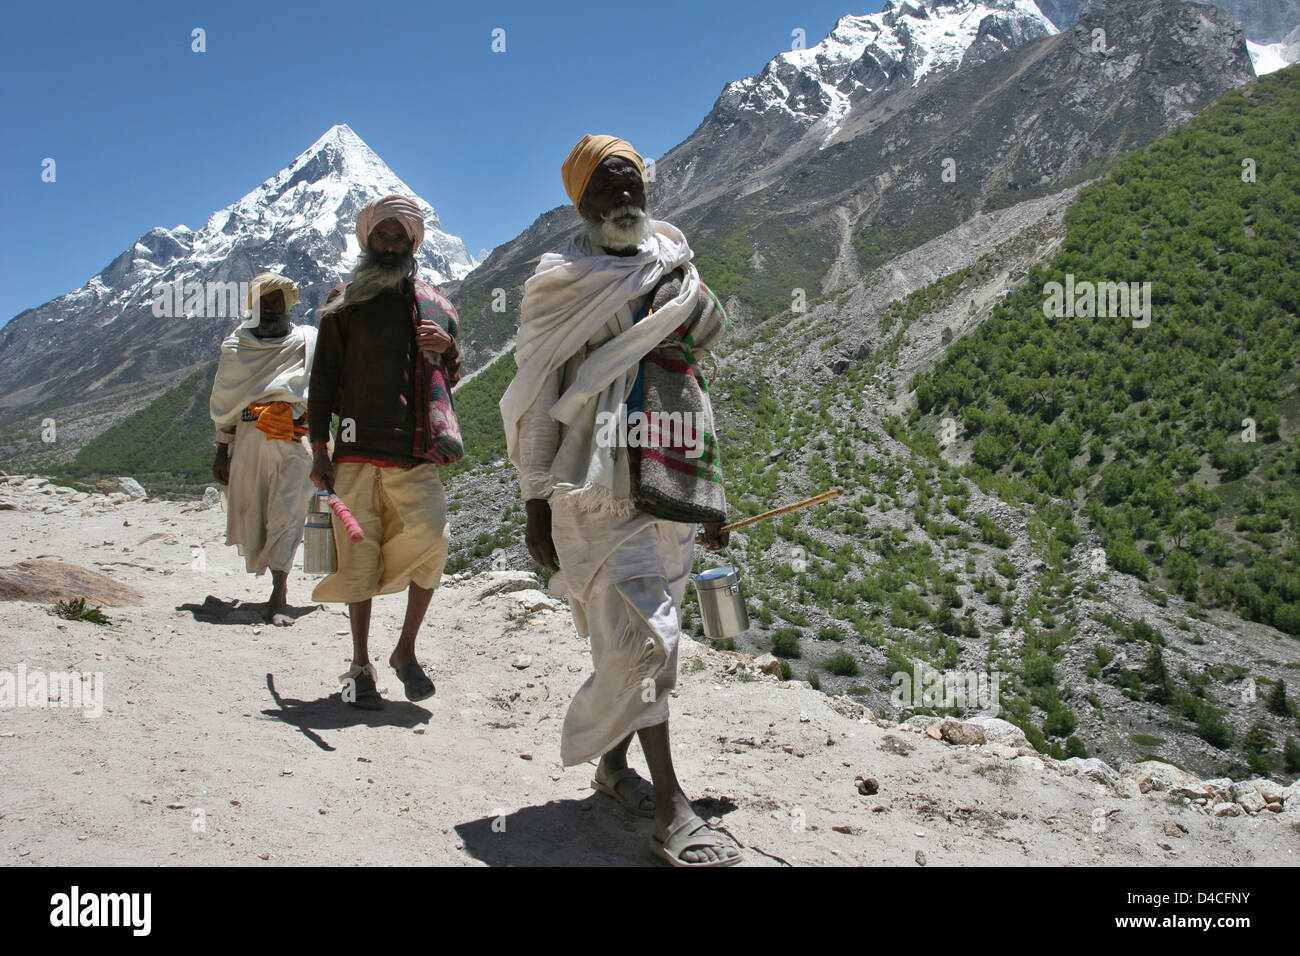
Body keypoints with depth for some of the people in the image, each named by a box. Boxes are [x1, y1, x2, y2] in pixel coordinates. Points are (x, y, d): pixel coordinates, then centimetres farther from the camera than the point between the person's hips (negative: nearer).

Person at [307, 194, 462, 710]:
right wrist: (319, 451, 0)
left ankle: (406, 650, 5)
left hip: (416, 454, 1)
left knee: (431, 541, -15)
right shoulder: (345, 305, 9)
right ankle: (360, 665, 14)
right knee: (359, 557, 0)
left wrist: (446, 349, 0)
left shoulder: (434, 305, 16)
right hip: (358, 453, -1)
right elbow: (323, 379, 7)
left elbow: (450, 380, 23)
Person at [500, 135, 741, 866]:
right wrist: (537, 506, -7)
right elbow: (536, 401, -2)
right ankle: (671, 804, -6)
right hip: (599, 486, -5)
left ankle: (614, 761, 26)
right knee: (639, 636, -11)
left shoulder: (678, 275, 15)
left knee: (633, 638, 10)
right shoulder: (562, 283, -1)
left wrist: (709, 492, 18)